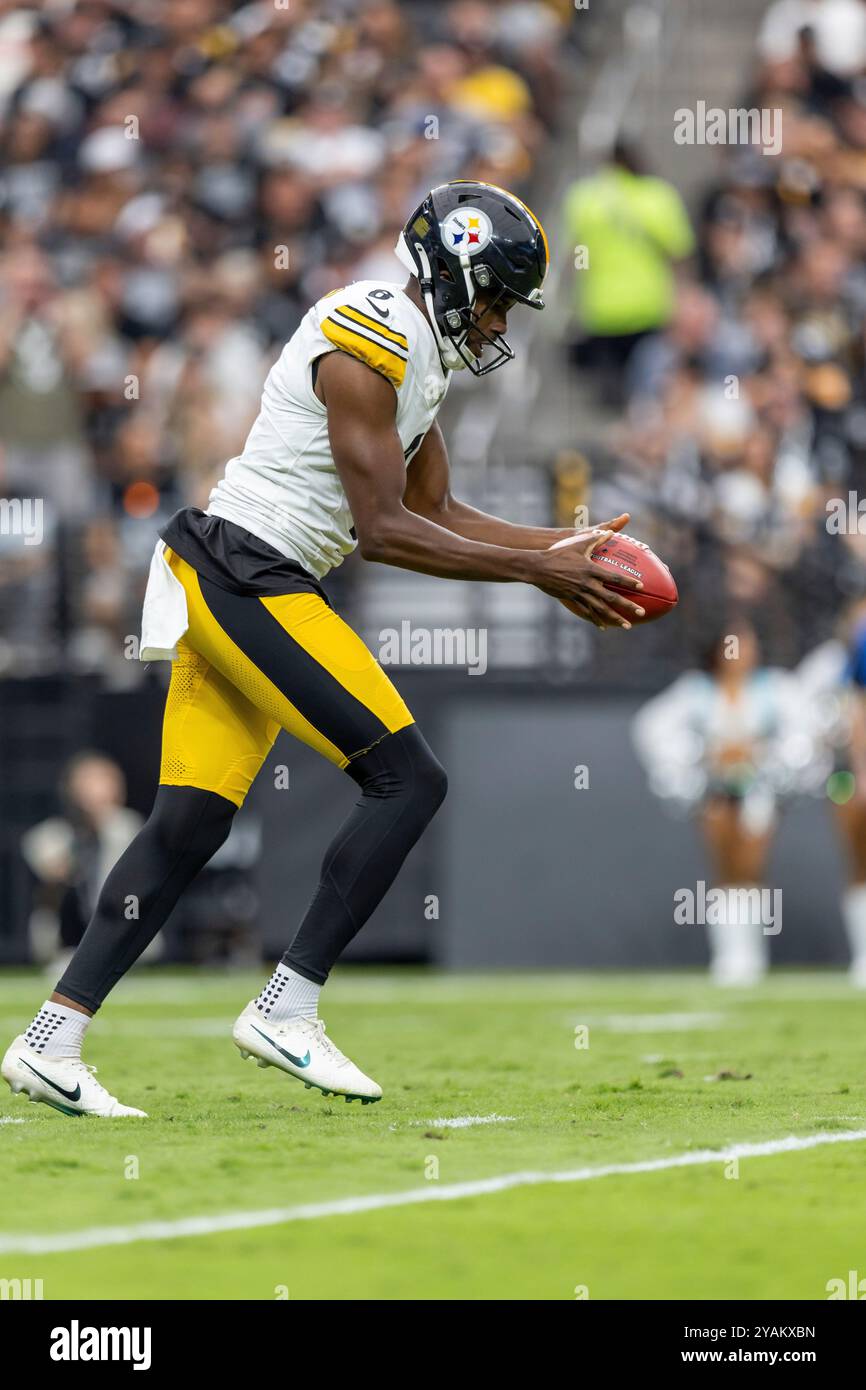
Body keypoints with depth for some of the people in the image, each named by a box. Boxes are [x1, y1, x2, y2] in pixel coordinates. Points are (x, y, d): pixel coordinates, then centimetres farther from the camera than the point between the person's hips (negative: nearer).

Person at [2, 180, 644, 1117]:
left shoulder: (416, 353, 16)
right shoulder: (370, 342, -15)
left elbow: (433, 512, 22)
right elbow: (382, 529, -17)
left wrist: (561, 549, 14)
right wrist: (536, 571, -13)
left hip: (228, 587, 10)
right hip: (248, 579, -10)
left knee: (190, 825, 6)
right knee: (408, 779, -10)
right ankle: (285, 1011, -6)